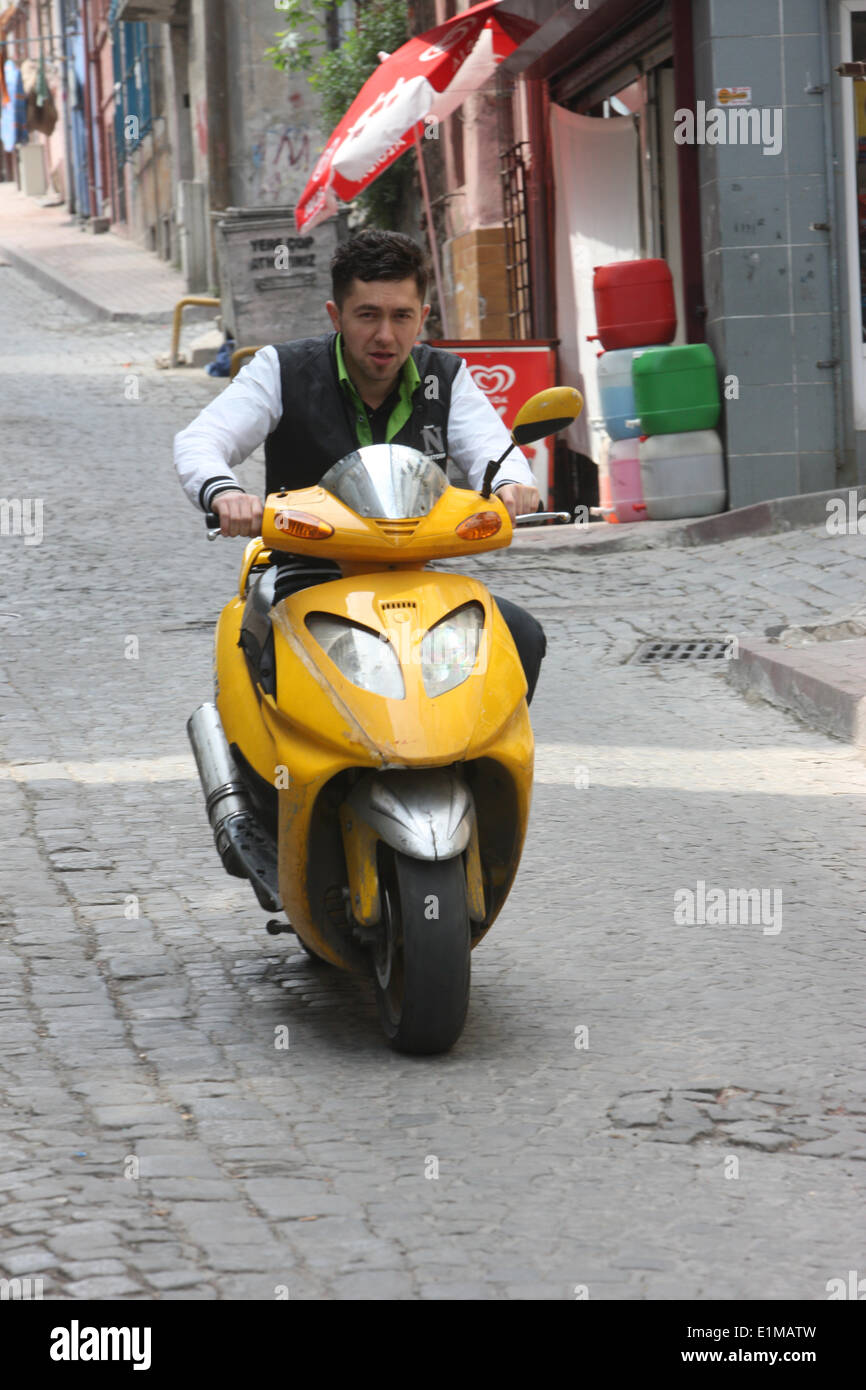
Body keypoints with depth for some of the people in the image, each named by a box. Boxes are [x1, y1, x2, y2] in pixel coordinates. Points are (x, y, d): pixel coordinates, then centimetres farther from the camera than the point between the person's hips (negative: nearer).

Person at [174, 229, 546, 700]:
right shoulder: (283, 371, -2)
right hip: (309, 579, -3)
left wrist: (511, 484, -33)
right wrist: (224, 492, -39)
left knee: (520, 635, -22)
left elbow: (490, 448, -6)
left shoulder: (445, 377, 7)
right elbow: (197, 443, -13)